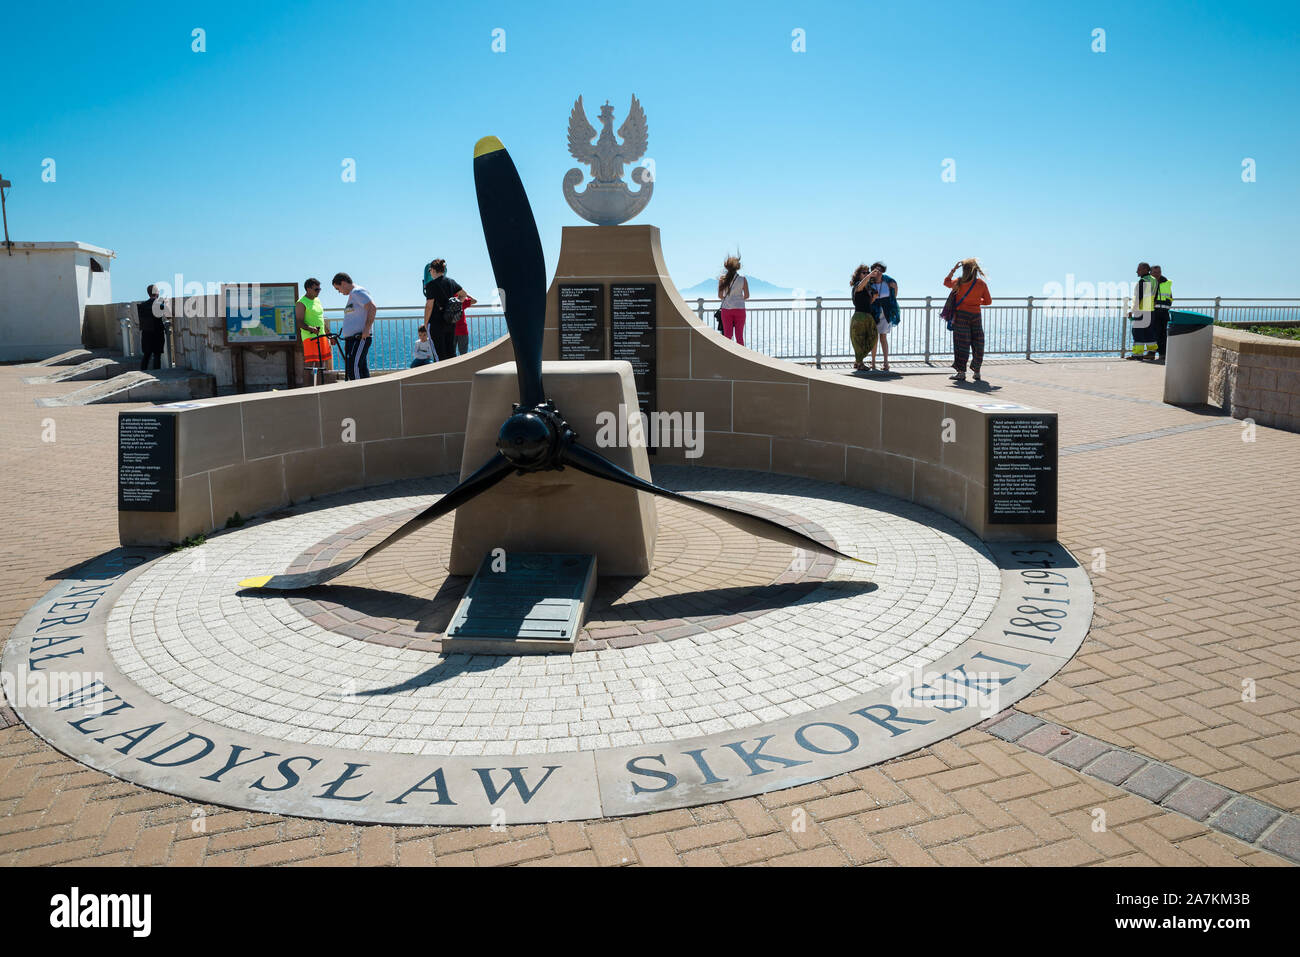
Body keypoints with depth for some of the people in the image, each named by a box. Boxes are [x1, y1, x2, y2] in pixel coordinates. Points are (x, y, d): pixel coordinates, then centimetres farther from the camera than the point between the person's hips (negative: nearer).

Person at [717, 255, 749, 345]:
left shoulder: (722, 279, -3)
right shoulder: (743, 279, -5)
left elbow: (720, 296, -2)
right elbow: (747, 295, -3)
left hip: (726, 308, 1)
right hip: (739, 308, -1)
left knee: (728, 335, 5)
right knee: (739, 335, 5)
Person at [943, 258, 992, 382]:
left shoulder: (960, 283, -8)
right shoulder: (982, 284, -1)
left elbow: (946, 282, 11)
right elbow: (988, 301, 5)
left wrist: (954, 269, 11)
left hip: (961, 314, -3)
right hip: (976, 315, 3)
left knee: (961, 344, 0)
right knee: (977, 344, 11)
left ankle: (961, 373, -2)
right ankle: (977, 372, 17)